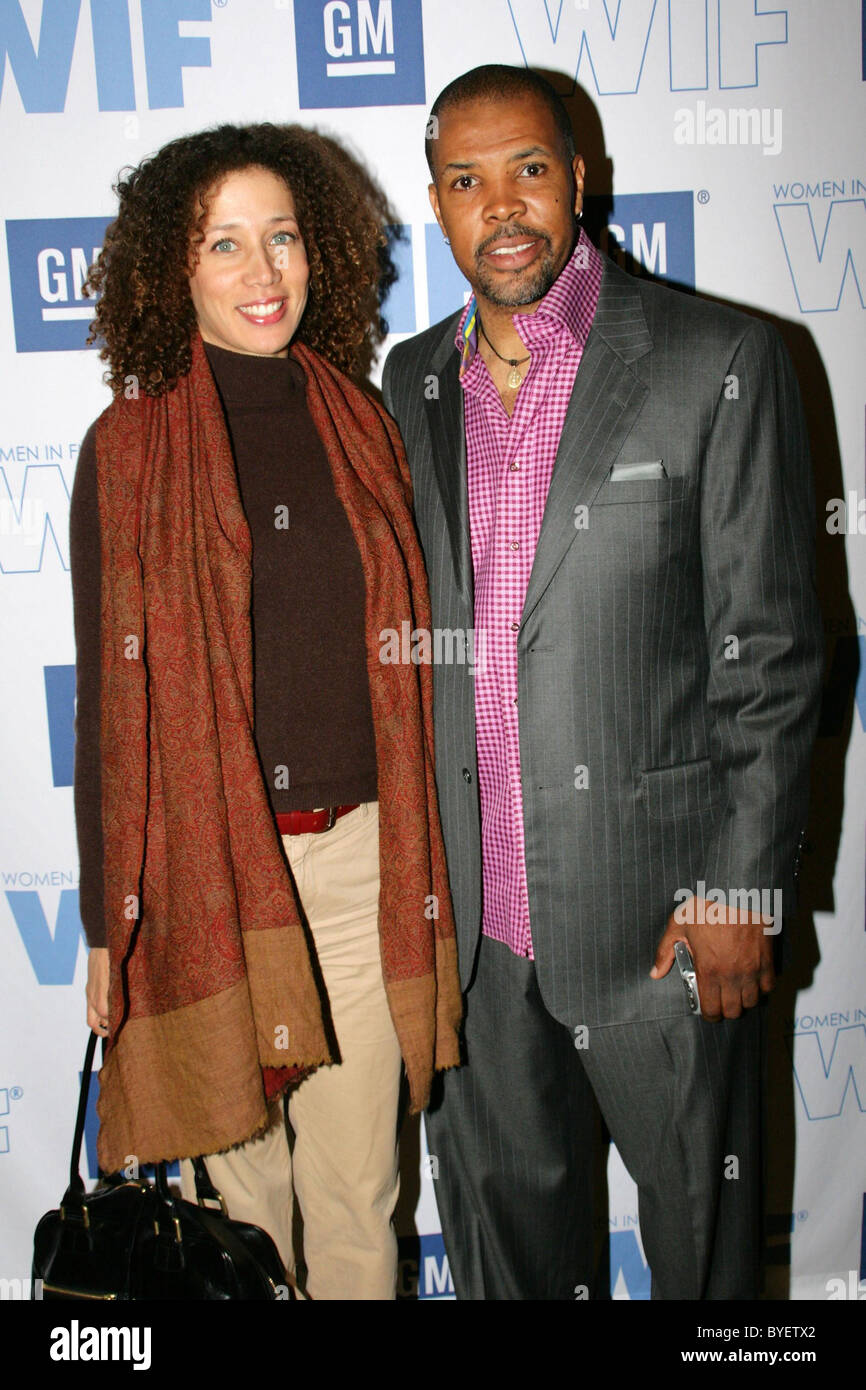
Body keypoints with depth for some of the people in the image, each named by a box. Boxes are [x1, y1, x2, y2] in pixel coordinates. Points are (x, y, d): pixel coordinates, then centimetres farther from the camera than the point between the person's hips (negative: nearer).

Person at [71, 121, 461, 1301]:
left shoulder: (363, 431, 6)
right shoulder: (129, 448, -2)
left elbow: (406, 665, 10)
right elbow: (110, 693, -1)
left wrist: (425, 871, 10)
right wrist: (109, 922, 0)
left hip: (360, 855, 2)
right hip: (206, 865, -2)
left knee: (358, 1188, 13)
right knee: (238, 1186, 12)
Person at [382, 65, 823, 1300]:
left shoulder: (722, 362, -8)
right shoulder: (412, 381, 7)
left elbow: (770, 649, -8)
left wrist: (742, 886, -11)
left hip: (657, 895, -4)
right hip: (471, 907, 4)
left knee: (699, 1213, 15)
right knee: (500, 1194, 21)